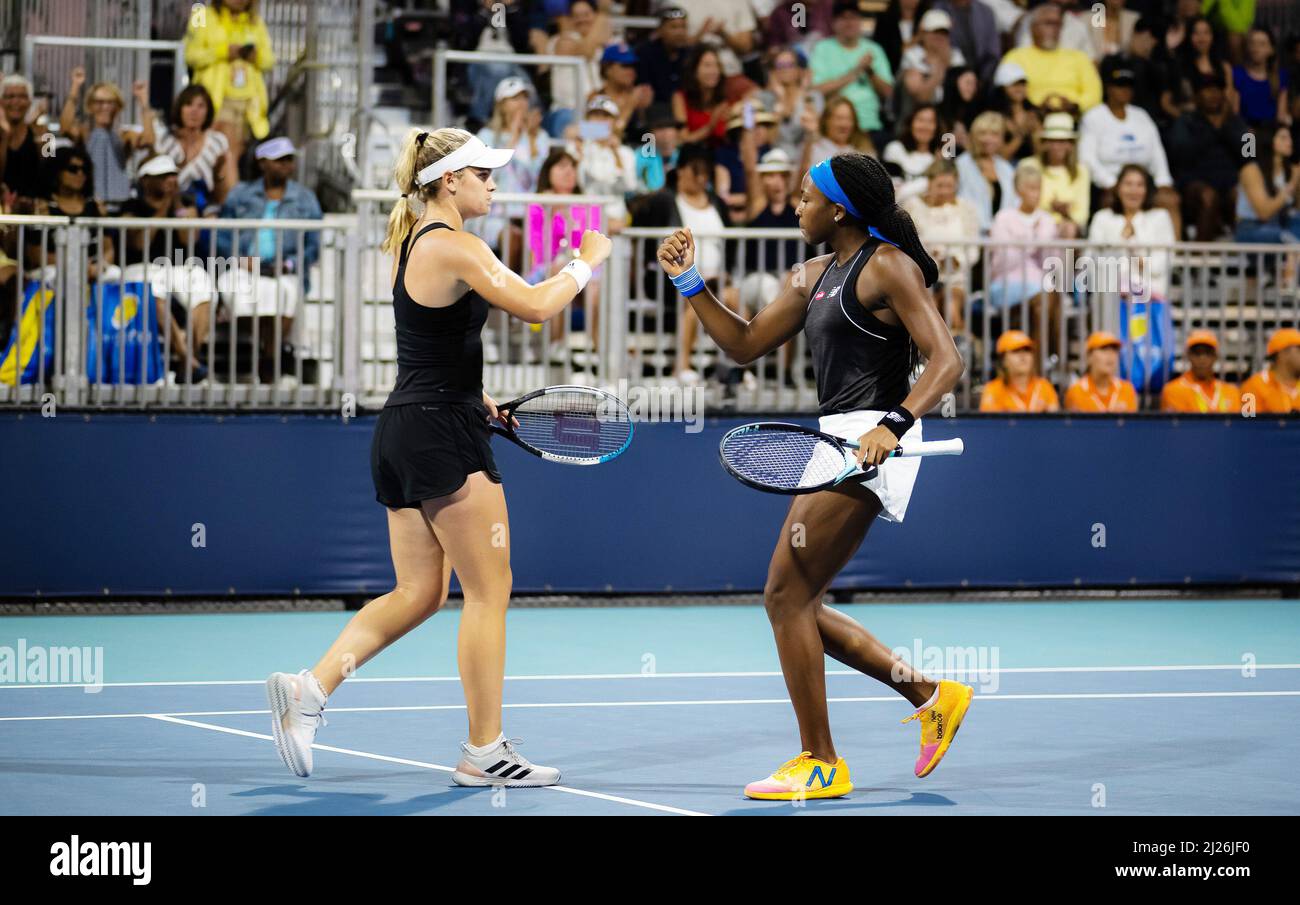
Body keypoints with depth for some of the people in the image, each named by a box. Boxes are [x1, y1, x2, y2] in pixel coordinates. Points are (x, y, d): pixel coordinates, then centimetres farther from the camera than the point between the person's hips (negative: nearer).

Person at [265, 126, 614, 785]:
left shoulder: (411, 241, 14)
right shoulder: (456, 248, -15)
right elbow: (535, 307, -17)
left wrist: (473, 397, 20)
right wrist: (585, 264, -1)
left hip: (401, 433, 9)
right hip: (443, 435, -9)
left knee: (417, 594, 13)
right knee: (488, 591, -1)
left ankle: (310, 687, 2)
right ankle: (484, 751, 2)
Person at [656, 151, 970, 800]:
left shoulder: (887, 266, -9)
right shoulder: (812, 277, 18)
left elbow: (945, 360, -16)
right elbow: (745, 343, 23)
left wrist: (893, 424, -29)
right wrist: (689, 283, 13)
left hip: (871, 443, -10)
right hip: (836, 444, 10)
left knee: (785, 595, -10)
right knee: (795, 604, 10)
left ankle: (820, 764, -4)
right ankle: (932, 697, 17)